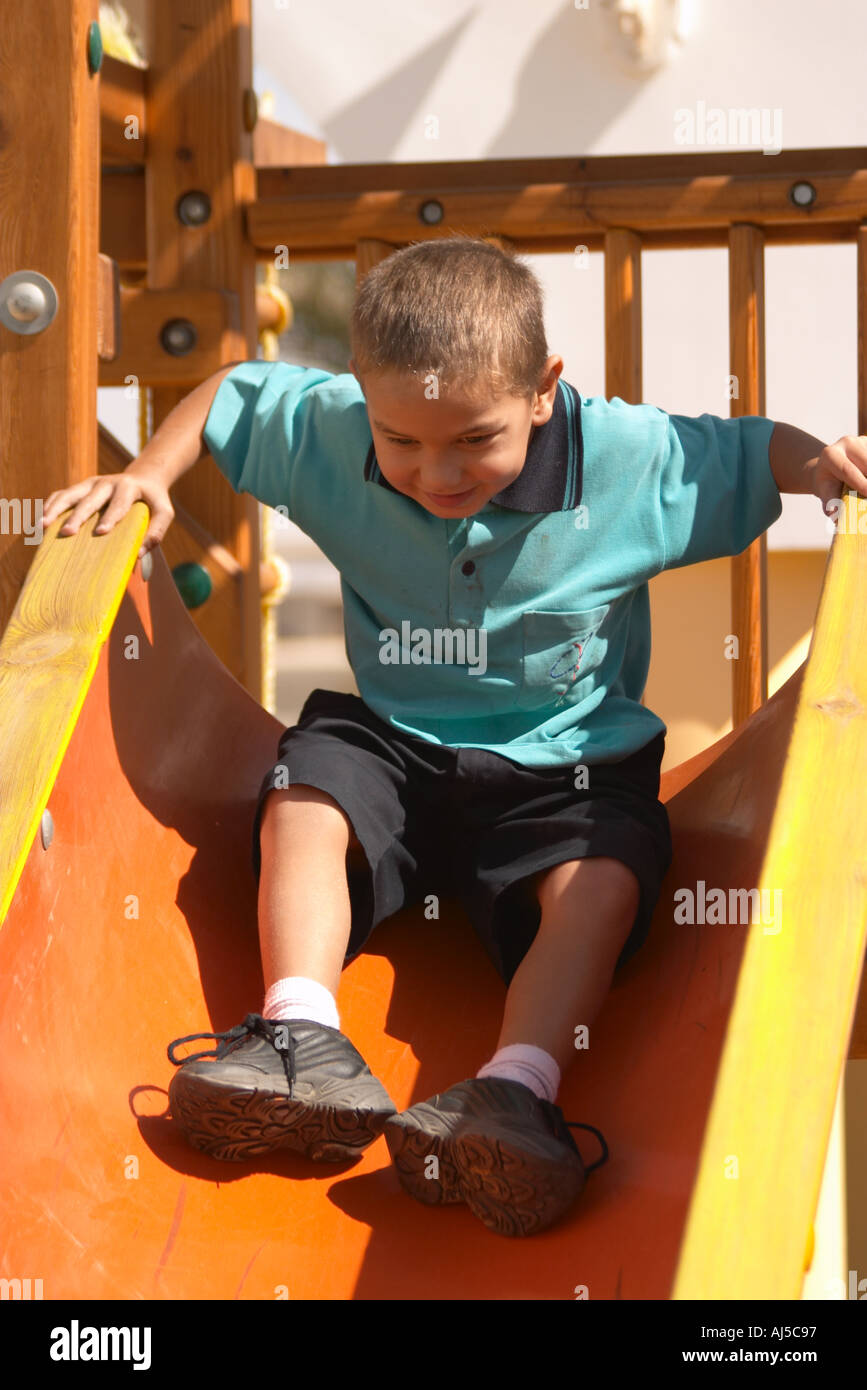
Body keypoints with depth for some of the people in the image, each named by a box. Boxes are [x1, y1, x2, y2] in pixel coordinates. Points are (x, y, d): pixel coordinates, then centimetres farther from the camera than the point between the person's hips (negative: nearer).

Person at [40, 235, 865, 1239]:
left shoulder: (633, 462, -17)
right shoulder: (329, 437, -12)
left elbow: (753, 456, -5)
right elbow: (228, 394, 6)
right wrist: (146, 476, -4)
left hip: (567, 763, -2)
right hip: (395, 742, 3)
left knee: (601, 880, -29)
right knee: (303, 798, -23)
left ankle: (514, 1090, -43)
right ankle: (304, 1042, -34)